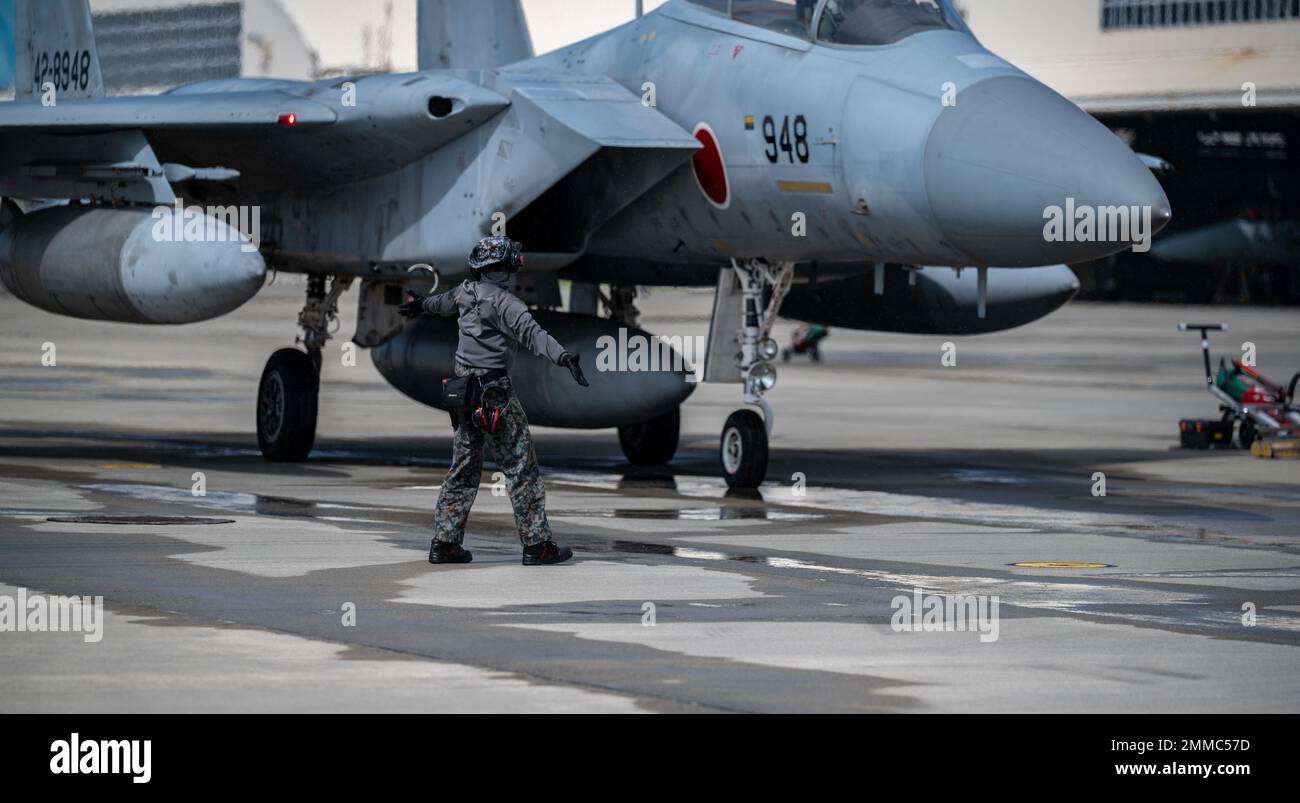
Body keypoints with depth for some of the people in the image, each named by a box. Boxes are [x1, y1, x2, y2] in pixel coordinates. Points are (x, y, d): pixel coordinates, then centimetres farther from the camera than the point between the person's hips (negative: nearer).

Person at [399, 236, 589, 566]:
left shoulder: (468, 290, 8)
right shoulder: (501, 301, -17)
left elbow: (445, 301, 32)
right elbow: (531, 331, -33)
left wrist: (421, 304, 54)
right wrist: (563, 356, -46)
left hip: (464, 388, 8)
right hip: (493, 394, -8)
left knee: (464, 468, 15)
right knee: (521, 468, -3)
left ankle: (444, 542, 15)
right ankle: (536, 545, -2)